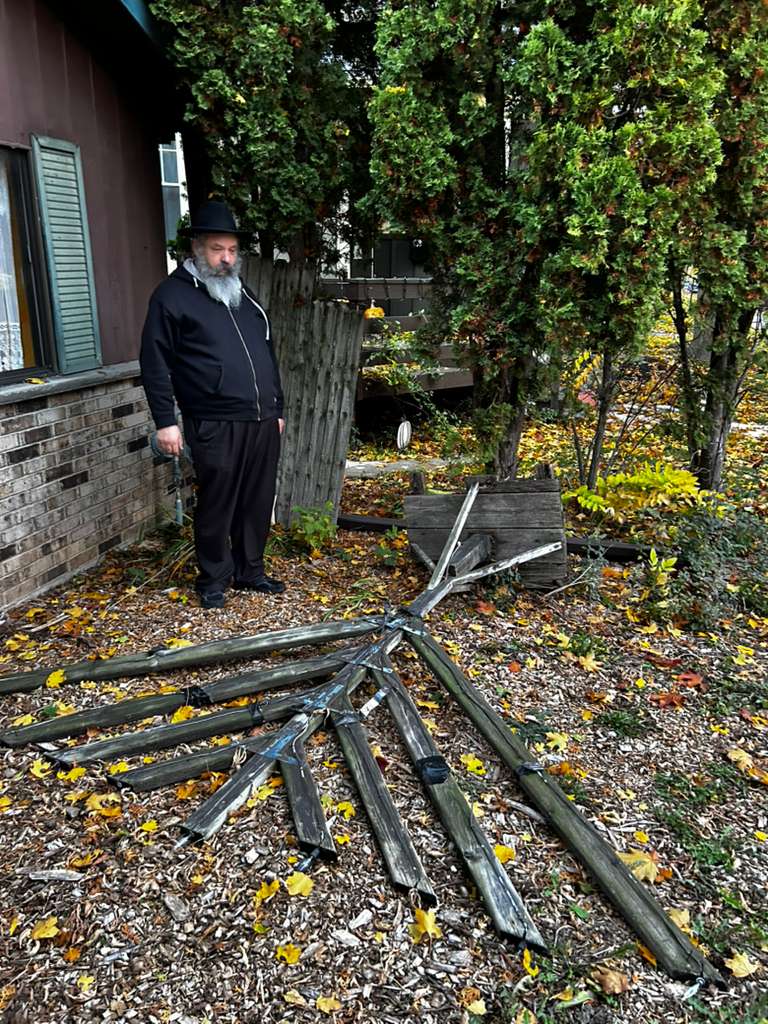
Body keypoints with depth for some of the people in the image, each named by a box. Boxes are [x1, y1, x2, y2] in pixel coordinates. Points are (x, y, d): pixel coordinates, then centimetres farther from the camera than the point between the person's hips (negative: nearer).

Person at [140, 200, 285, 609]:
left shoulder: (243, 293, 18)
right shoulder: (172, 295, -2)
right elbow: (155, 362, -5)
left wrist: (277, 409, 21)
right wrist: (165, 421, -11)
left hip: (262, 421, 6)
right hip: (215, 425, -6)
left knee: (258, 501, 10)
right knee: (217, 504, 1)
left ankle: (250, 570, 25)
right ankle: (213, 579, 17)